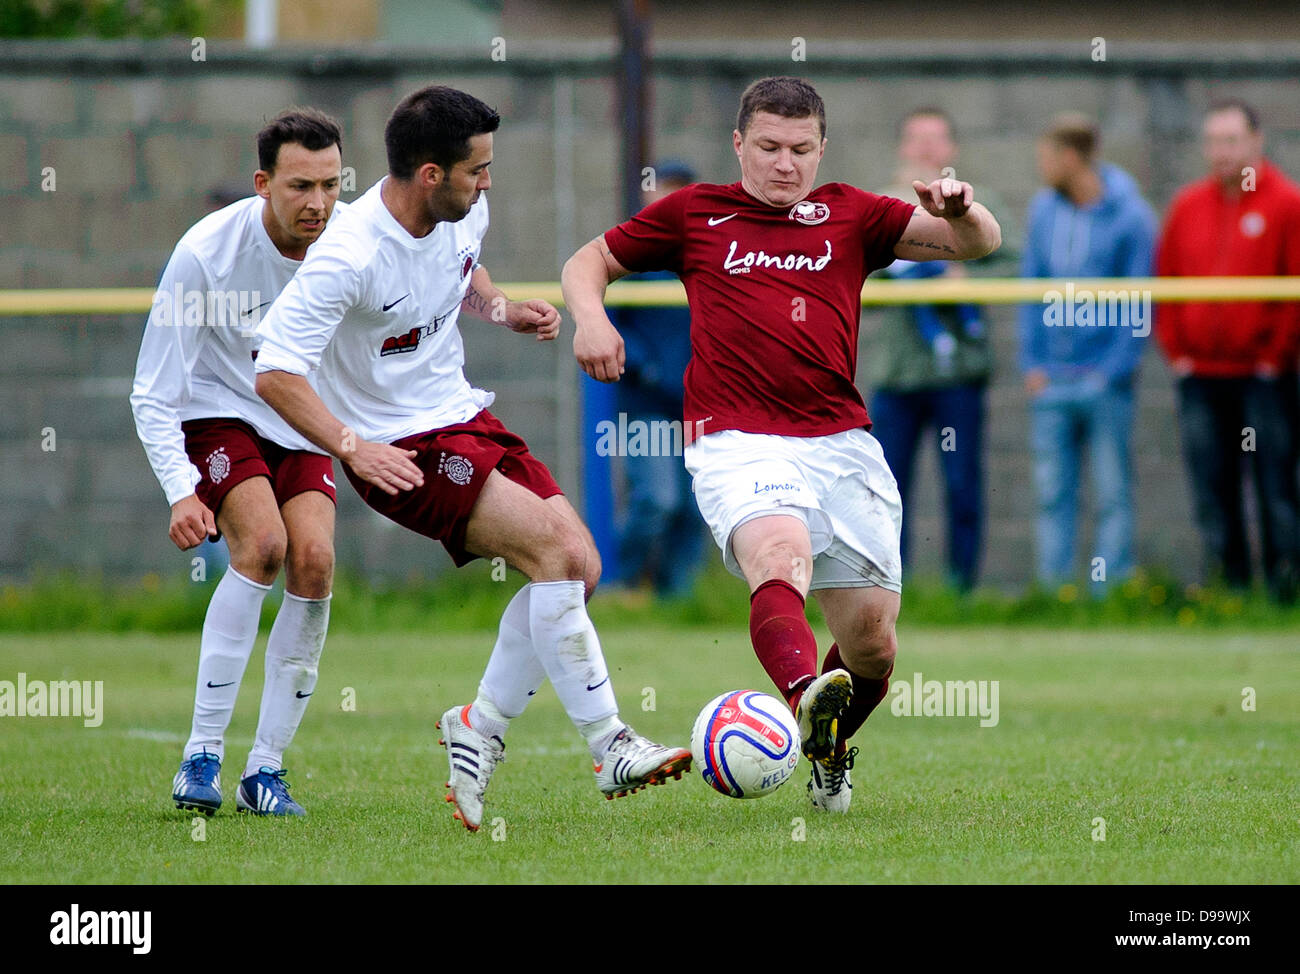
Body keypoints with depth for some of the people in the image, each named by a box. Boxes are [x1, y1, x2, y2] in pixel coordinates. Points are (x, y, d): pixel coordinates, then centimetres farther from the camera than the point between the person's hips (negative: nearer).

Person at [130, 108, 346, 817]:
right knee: (262, 542, -27)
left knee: (313, 562, -17)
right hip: (215, 416, -4)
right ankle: (201, 754, -21)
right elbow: (153, 395, -19)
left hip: (302, 424, 4)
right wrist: (181, 491, -30)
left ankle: (266, 769, -7)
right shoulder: (206, 252, -25)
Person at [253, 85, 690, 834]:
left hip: (464, 415, 8)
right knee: (554, 547, -22)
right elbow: (275, 373, -24)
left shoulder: (466, 210, -1)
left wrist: (502, 308, 4)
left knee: (579, 566, -3)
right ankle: (610, 748, -15)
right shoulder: (349, 257, -25)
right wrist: (353, 447, -35)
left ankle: (482, 729, 11)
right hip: (399, 450, -8)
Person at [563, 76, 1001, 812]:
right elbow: (590, 263, 24)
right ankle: (808, 698, -61)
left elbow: (978, 242, 10)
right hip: (737, 442, -3)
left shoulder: (850, 216, 16)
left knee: (872, 636, 3)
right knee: (779, 554, -35)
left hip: (841, 441, 3)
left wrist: (960, 210, -13)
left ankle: (830, 751, 33)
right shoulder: (695, 213, 14)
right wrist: (590, 317, 2)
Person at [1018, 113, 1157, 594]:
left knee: (1112, 495, -1)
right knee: (1052, 492, 4)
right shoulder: (1043, 210, 8)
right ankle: (1052, 588, 8)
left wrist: (1112, 371, -11)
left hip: (1106, 379, -4)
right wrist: (1032, 364, 3)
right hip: (1050, 381, 4)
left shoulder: (1130, 216, -6)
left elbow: (1139, 306, -5)